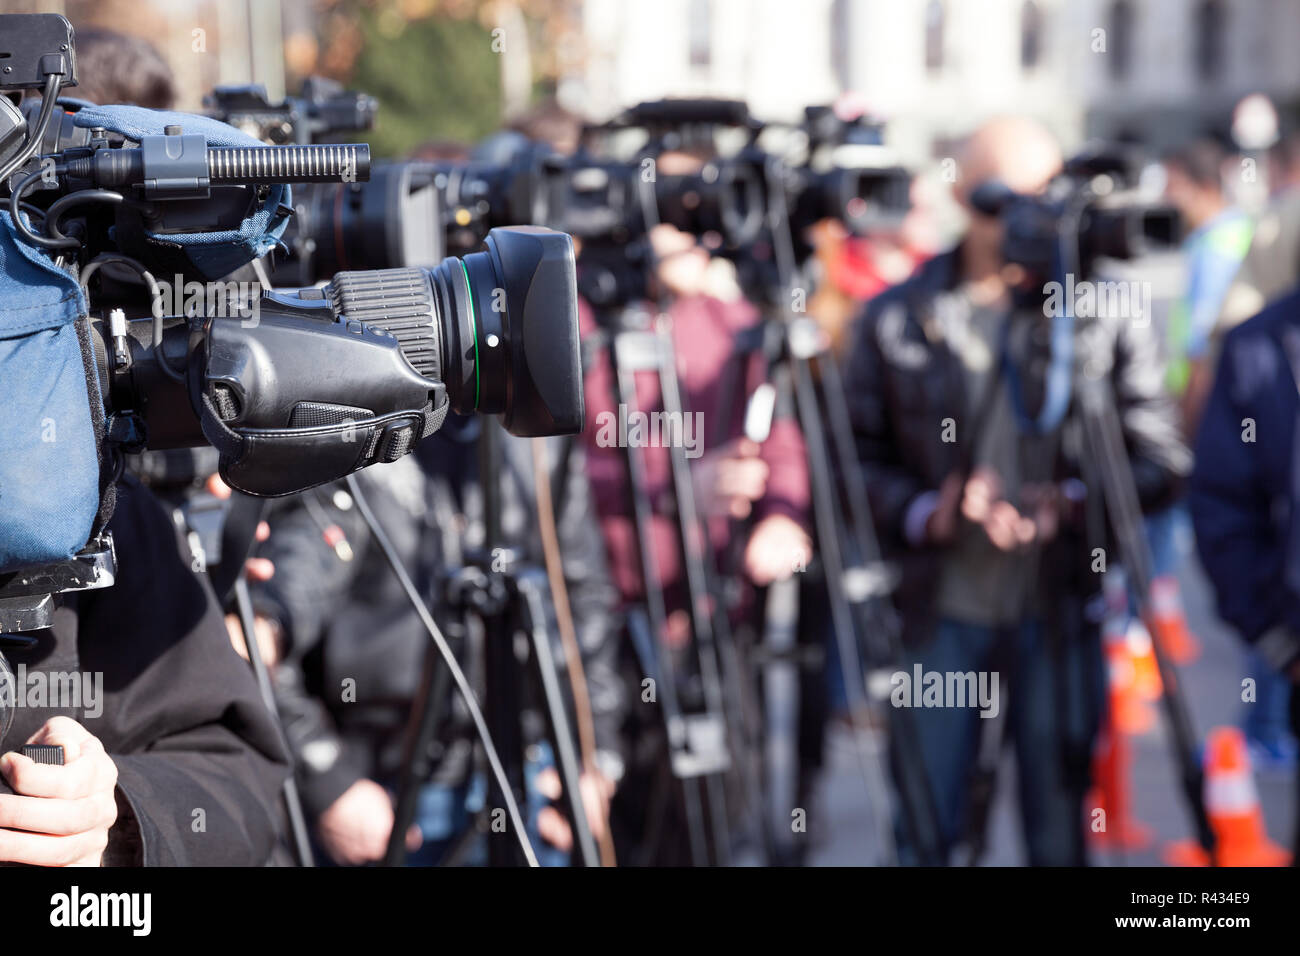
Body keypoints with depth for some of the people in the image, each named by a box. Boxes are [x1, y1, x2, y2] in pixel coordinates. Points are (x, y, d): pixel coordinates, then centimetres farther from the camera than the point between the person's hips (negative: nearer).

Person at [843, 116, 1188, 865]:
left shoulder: (1107, 314, 2)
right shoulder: (897, 318, 4)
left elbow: (1163, 462, 3)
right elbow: (857, 458, 6)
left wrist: (1072, 503, -13)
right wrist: (922, 512, -12)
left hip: (1060, 614, 0)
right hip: (940, 615, 0)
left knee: (1060, 831, 7)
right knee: (927, 831, 3)